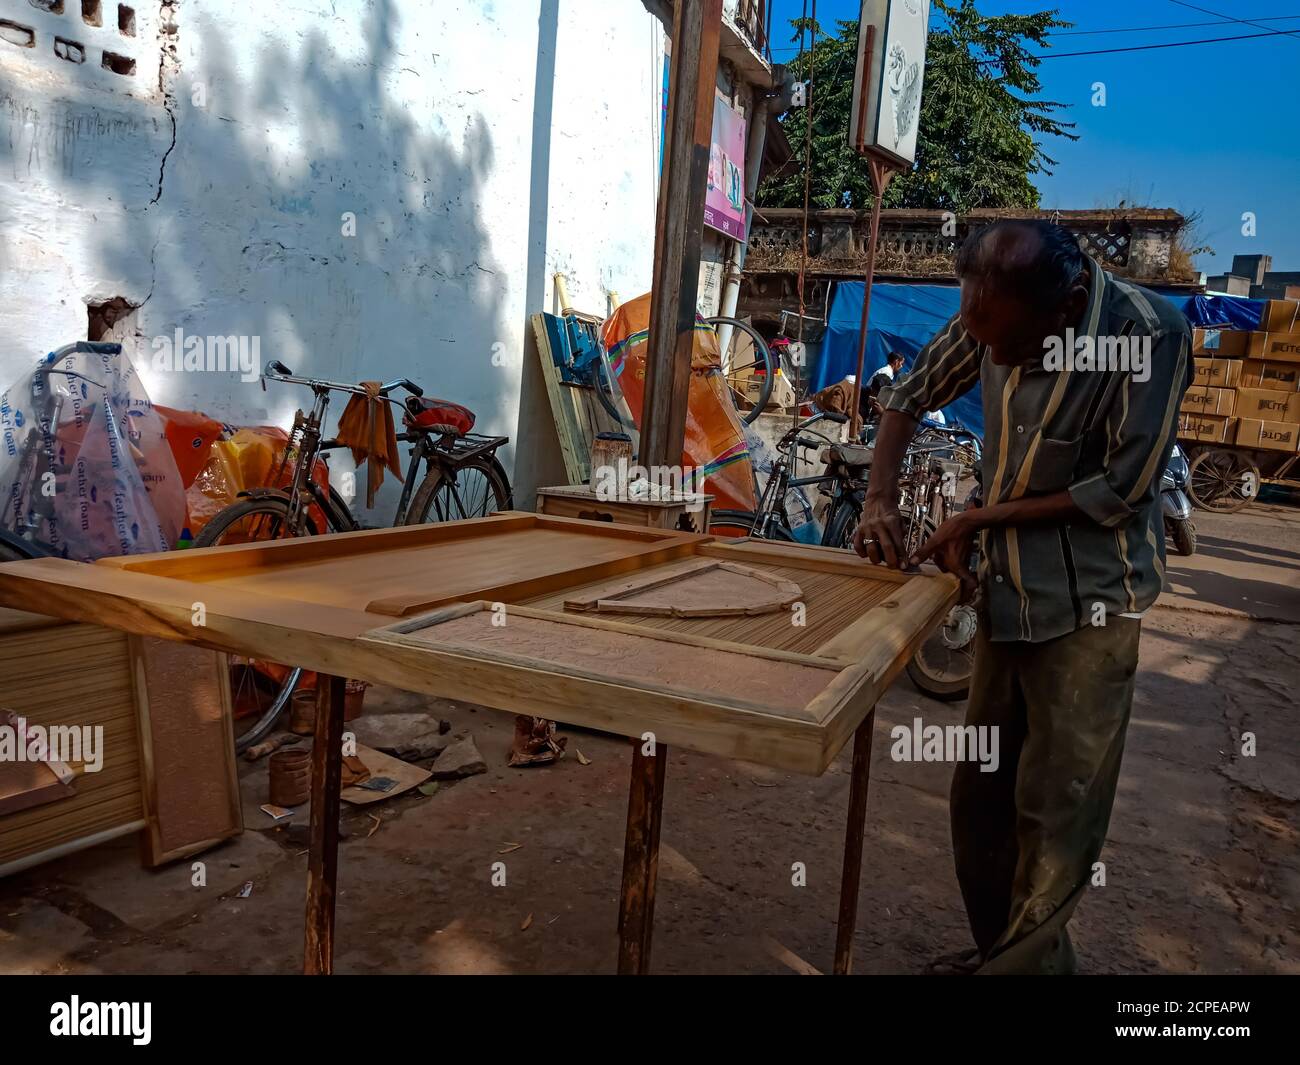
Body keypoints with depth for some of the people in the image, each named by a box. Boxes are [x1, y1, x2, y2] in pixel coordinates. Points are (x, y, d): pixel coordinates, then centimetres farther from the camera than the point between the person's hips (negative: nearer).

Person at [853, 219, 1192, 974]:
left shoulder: (1150, 334, -21)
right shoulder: (996, 316, -5)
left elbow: (1125, 489, -17)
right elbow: (912, 395, 8)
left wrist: (981, 519, -13)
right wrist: (882, 500, -6)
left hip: (1088, 607, -6)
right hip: (1007, 593, 6)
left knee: (1055, 813, 0)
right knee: (981, 798, 14)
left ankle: (1020, 961, 18)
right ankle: (1002, 949, 32)